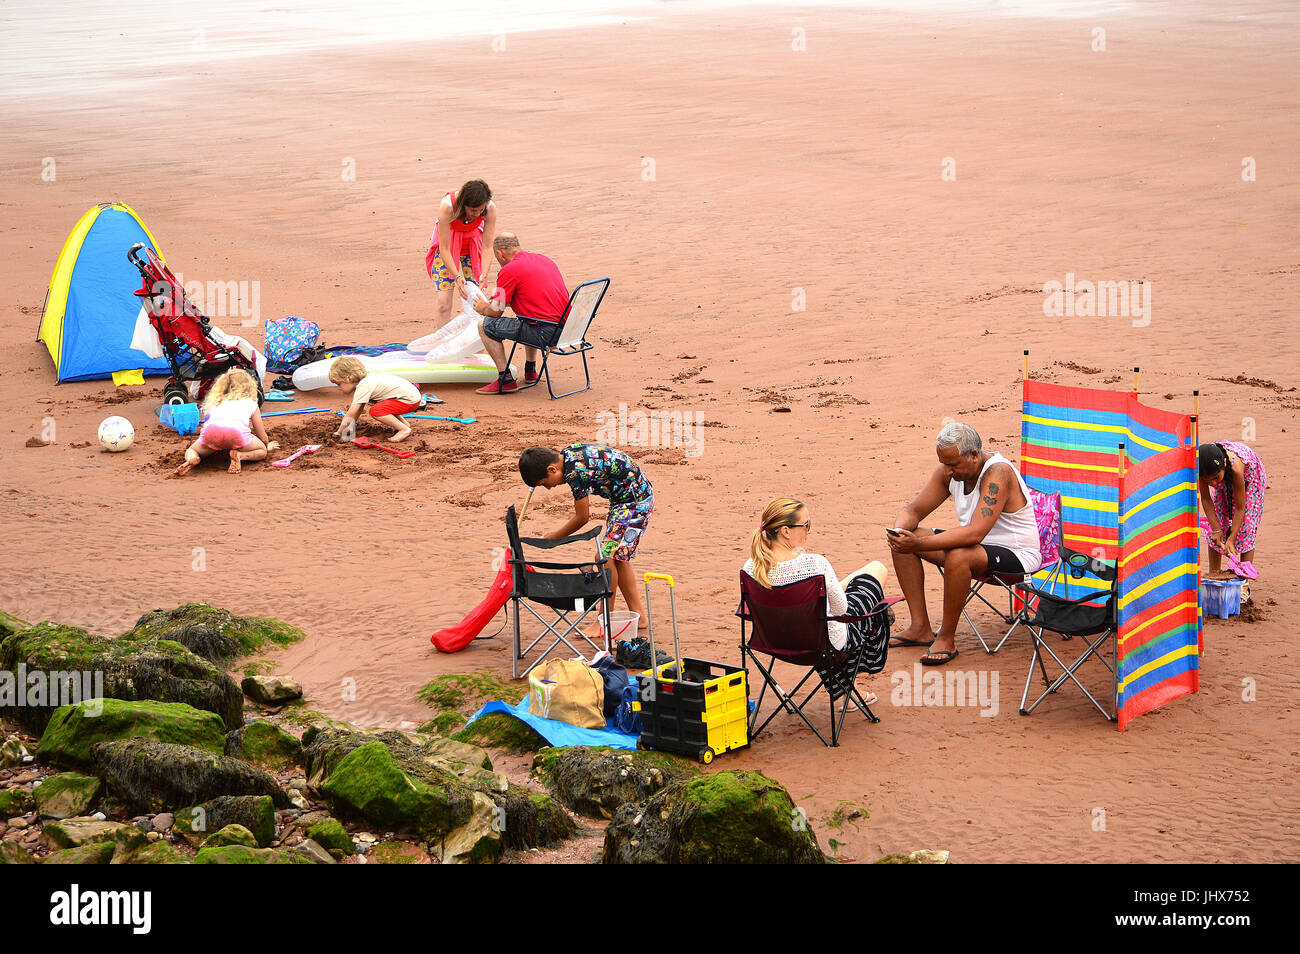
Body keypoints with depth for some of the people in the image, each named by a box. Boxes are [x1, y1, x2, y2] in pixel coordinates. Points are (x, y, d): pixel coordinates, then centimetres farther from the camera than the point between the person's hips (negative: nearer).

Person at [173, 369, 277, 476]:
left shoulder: (216, 402, 38)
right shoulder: (251, 403, 31)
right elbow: (263, 437, 36)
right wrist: (267, 446, 58)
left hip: (210, 431, 2)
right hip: (237, 432, -2)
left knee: (191, 451, 29)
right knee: (262, 452, 23)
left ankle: (192, 459, -8)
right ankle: (239, 455, -8)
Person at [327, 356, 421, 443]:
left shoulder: (363, 388, -18)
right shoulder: (365, 381, 12)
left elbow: (351, 414, -17)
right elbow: (358, 410, 19)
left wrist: (339, 432, -10)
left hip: (410, 399, -10)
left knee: (375, 411, -19)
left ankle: (404, 429, -16)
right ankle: (403, 423, 23)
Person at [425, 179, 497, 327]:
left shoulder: (490, 208, -29)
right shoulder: (447, 206, -36)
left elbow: (488, 246, -24)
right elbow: (444, 249, -31)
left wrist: (484, 275, -36)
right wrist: (457, 276, -41)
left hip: (472, 241, 2)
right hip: (447, 242, -2)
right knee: (444, 303, -10)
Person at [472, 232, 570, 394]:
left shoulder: (508, 270, -7)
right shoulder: (544, 259, 18)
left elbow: (496, 312, -4)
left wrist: (484, 309, 20)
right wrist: (499, 296, 40)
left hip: (545, 333, -9)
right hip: (566, 328, 9)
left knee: (486, 325, 3)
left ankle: (505, 379, 0)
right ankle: (530, 371, 38)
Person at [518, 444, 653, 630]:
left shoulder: (576, 472, -27)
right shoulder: (566, 453, 1)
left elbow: (582, 518, -17)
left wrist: (551, 538, -5)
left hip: (635, 501, -10)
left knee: (608, 557, -11)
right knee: (617, 557, 13)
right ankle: (638, 616, 19)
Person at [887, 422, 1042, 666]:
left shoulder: (998, 473, -27)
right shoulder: (947, 471, -3)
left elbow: (975, 533, -37)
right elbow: (914, 510, 4)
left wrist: (919, 544, -41)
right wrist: (899, 529, -20)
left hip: (1017, 554, -8)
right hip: (975, 545, 9)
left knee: (958, 556, -37)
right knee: (904, 543, -3)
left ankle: (947, 639, -21)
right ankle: (920, 628, -2)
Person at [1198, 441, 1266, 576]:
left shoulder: (1236, 467, -45)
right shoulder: (1203, 467, -36)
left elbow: (1240, 508, -34)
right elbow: (1205, 499, -21)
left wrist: (1231, 539, -32)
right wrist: (1216, 529, -25)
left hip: (1250, 477, -4)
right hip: (1224, 483, 4)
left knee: (1245, 528, -11)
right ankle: (1214, 574, 10)